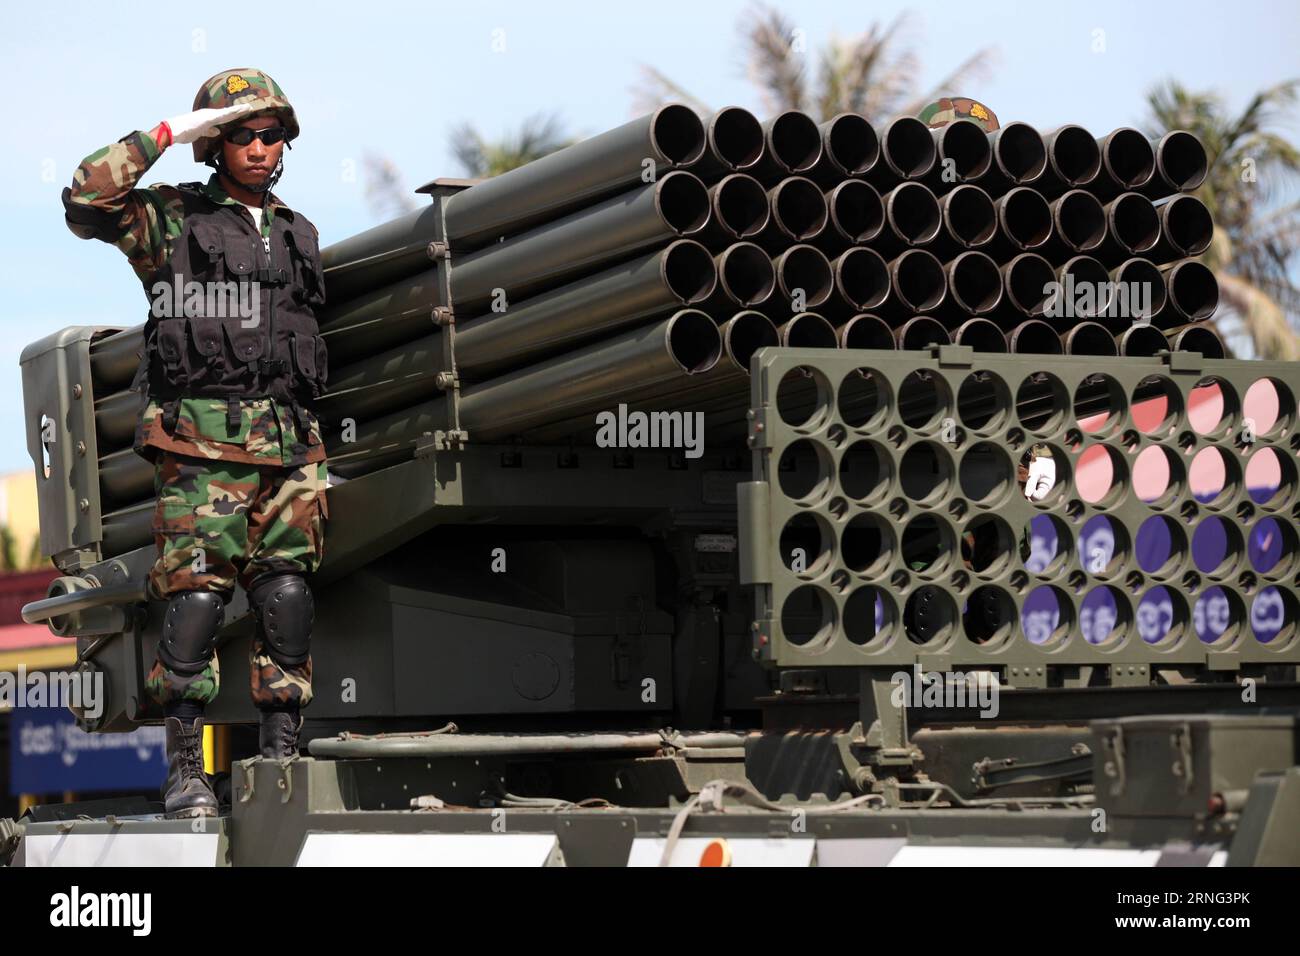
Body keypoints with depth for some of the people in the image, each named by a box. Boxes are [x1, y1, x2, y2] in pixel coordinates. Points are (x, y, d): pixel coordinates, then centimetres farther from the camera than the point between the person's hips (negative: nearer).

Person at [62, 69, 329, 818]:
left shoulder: (300, 236, 20)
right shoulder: (171, 218, 6)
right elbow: (87, 200, -11)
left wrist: (317, 451, 23)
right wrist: (168, 136, -8)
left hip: (287, 444, 5)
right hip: (200, 442, -4)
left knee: (288, 599, -2)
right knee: (196, 598, -11)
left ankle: (282, 762, 5)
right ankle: (186, 772, -7)